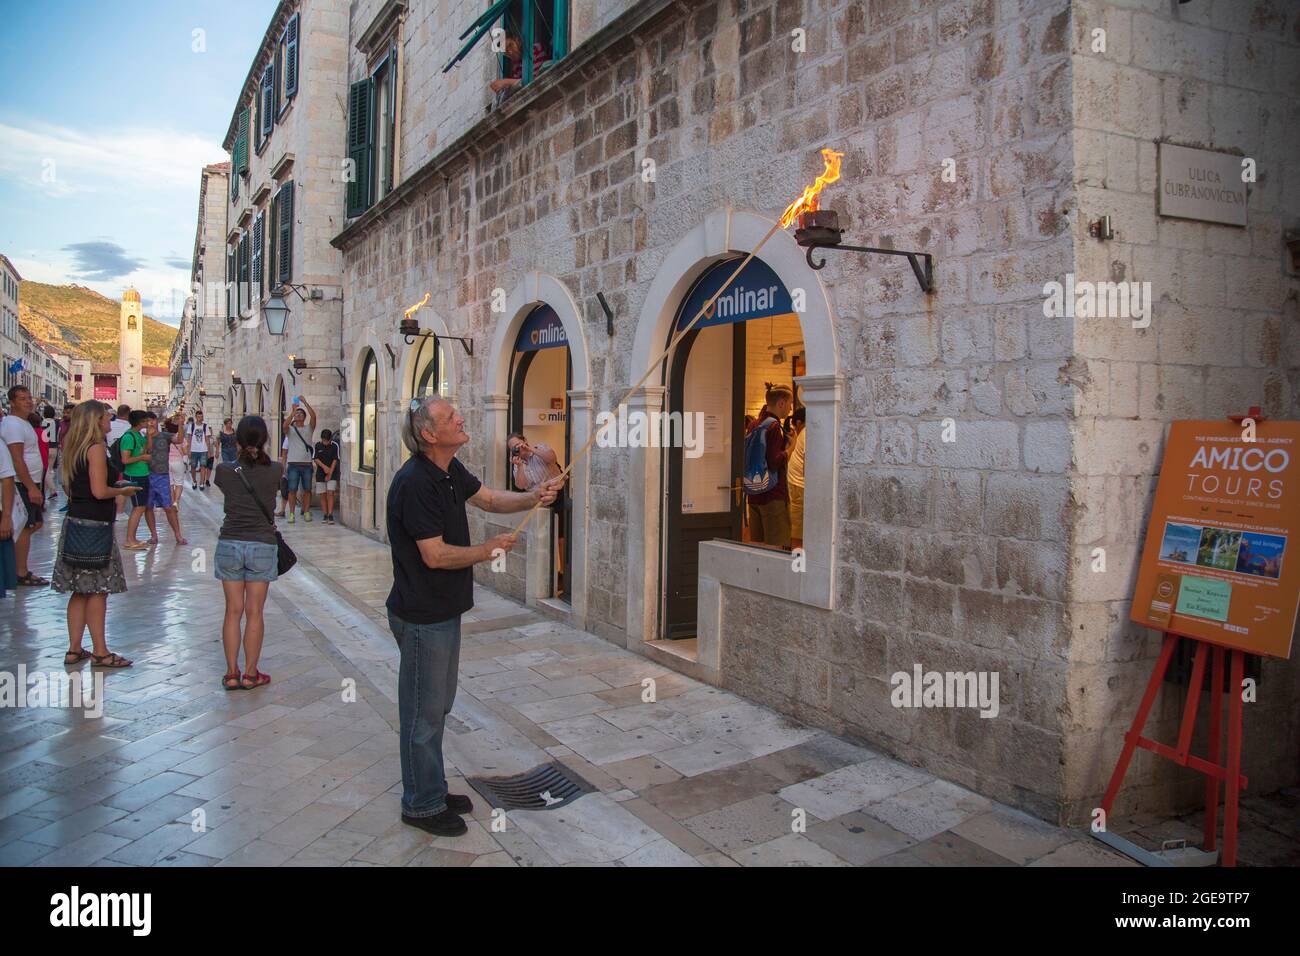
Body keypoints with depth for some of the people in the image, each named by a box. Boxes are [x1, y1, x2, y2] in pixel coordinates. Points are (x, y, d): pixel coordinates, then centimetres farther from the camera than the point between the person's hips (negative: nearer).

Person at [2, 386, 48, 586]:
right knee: (25, 527, -3)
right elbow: (17, 459, -22)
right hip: (23, 485, -10)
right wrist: (31, 487, -23)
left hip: (30, 483, 10)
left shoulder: (23, 423, 15)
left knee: (36, 523, 16)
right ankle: (21, 574, 4)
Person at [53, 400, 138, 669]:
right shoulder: (96, 448, -14)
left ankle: (74, 649, 19)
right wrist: (123, 491, -3)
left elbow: (72, 486, 17)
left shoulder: (75, 448, 13)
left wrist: (114, 485, 17)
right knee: (97, 591, -2)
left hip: (76, 523, 9)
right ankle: (100, 653, 5)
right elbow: (99, 492, -20)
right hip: (93, 526, -9)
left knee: (81, 591, 13)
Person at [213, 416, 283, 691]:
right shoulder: (274, 470, -8)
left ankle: (231, 673, 14)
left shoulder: (225, 470, -6)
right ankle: (250, 674, 13)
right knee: (254, 613, 6)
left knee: (233, 611, 9)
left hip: (229, 544, 1)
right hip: (262, 546, -1)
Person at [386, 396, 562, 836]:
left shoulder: (450, 470, 5)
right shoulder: (415, 483, -25)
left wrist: (533, 497, -5)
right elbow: (435, 555, -26)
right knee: (423, 712, 5)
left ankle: (432, 789, 36)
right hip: (422, 616, -10)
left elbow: (489, 498, 14)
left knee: (437, 705, 21)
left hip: (444, 610, 10)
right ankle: (422, 805, 20)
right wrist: (488, 550, -12)